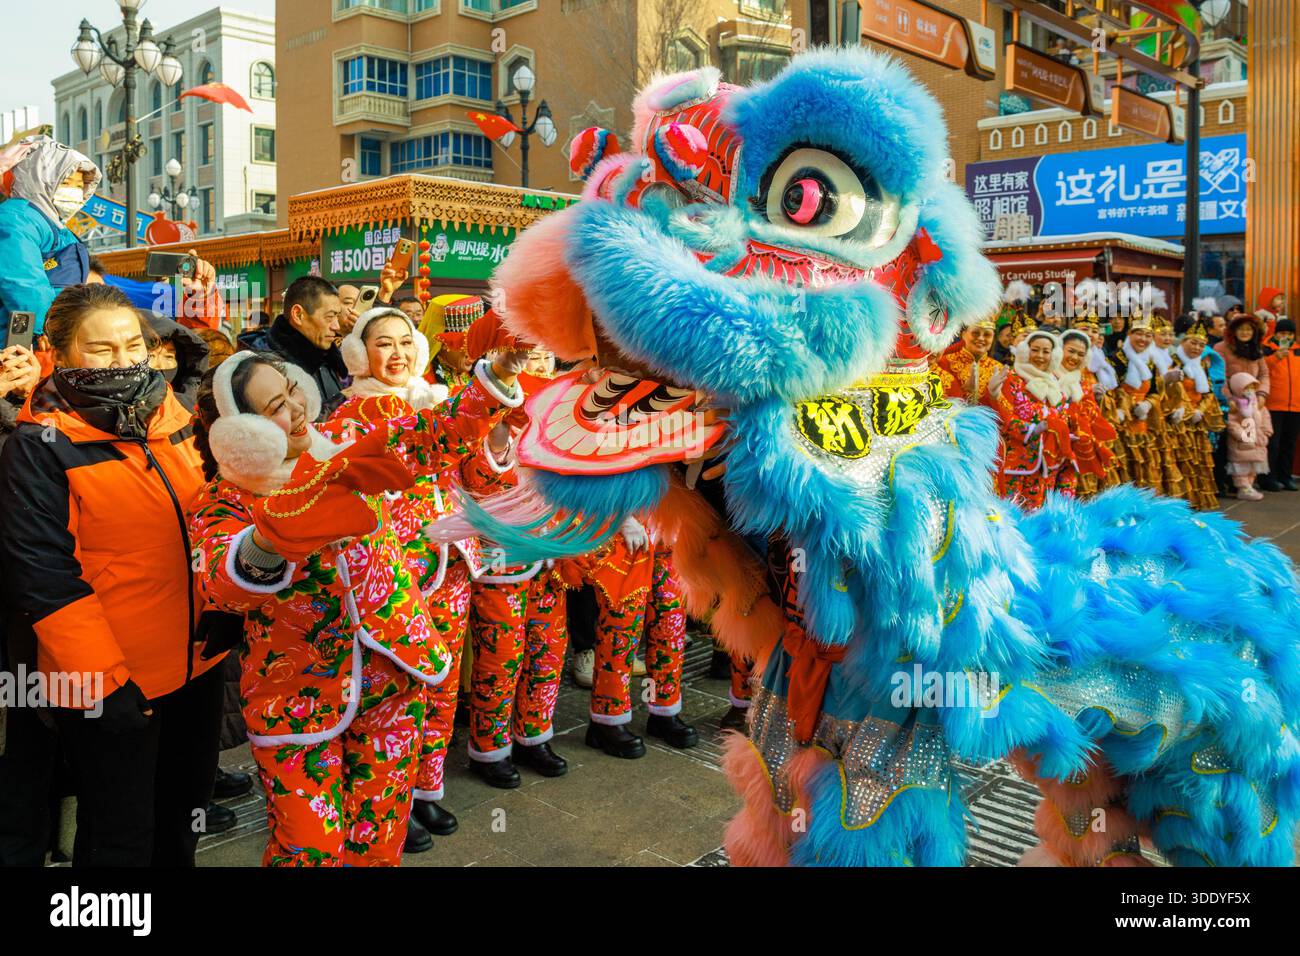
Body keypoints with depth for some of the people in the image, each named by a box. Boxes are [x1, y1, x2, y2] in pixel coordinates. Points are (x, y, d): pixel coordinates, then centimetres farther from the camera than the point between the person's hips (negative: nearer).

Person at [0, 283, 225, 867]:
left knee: (184, 817, 21)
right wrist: (105, 680, -18)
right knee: (122, 838, 11)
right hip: (111, 685, -5)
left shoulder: (173, 417, 4)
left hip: (197, 661, 6)